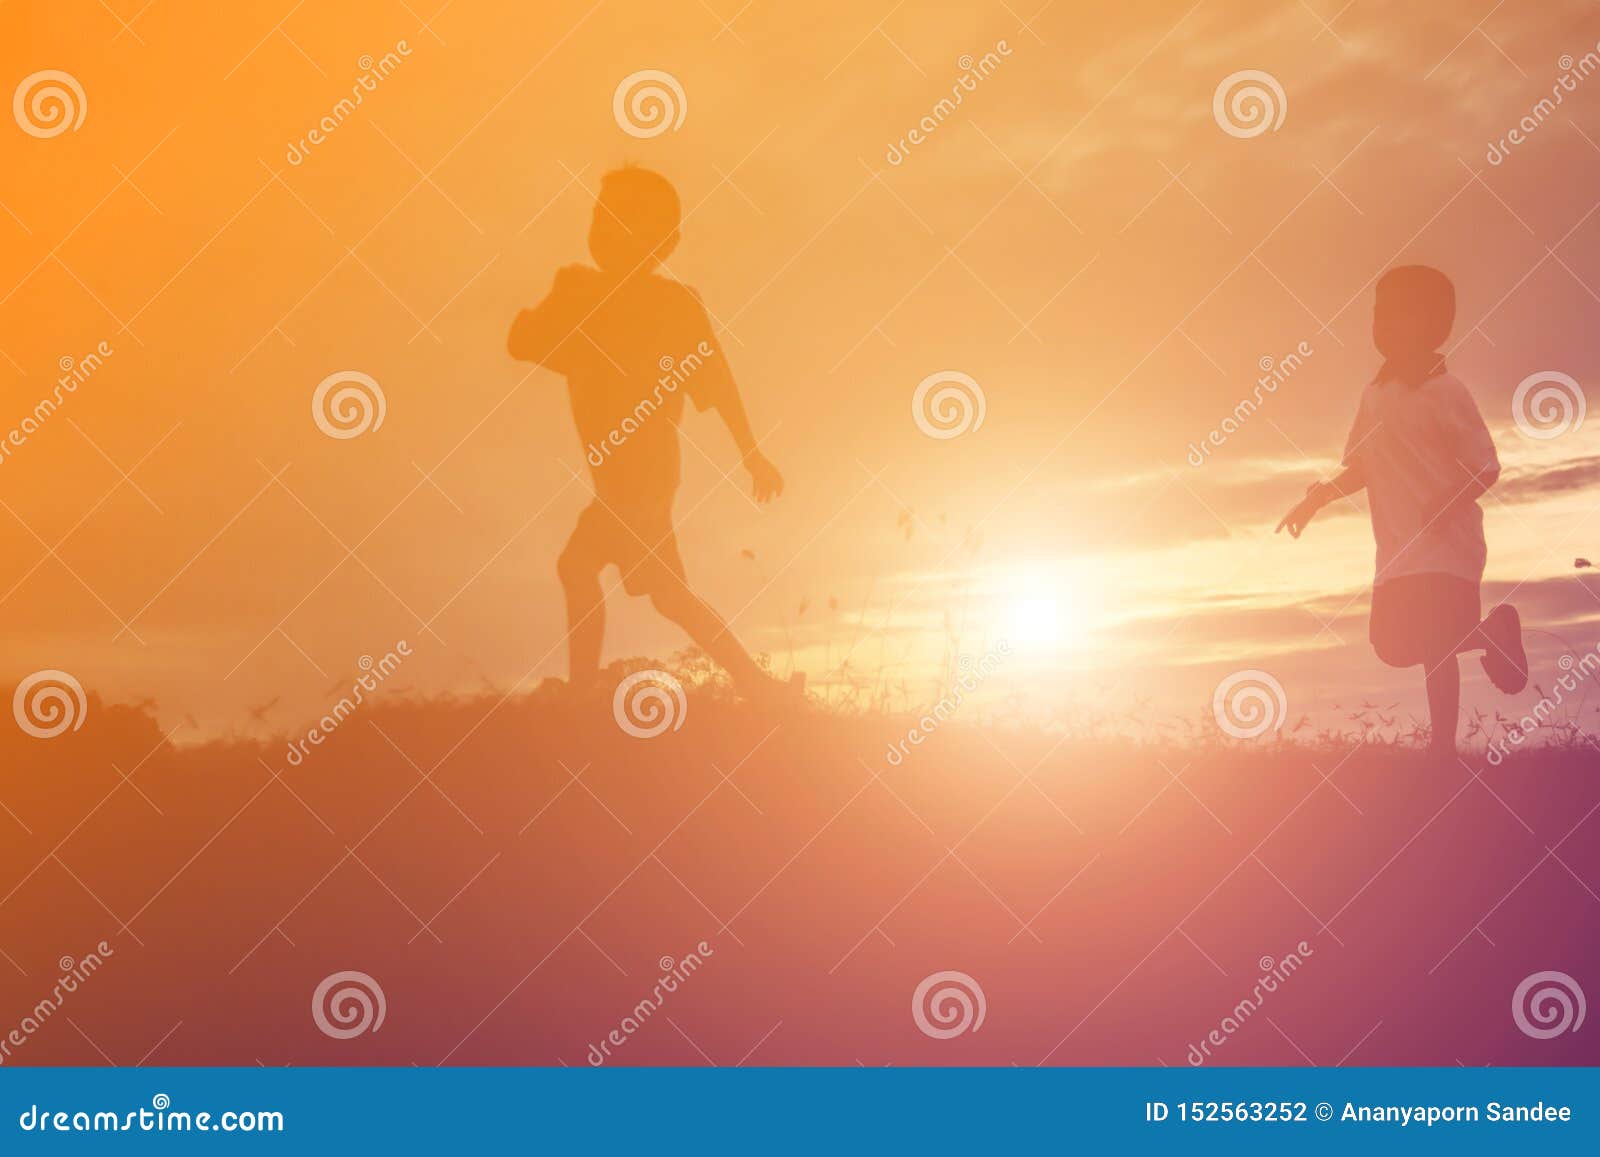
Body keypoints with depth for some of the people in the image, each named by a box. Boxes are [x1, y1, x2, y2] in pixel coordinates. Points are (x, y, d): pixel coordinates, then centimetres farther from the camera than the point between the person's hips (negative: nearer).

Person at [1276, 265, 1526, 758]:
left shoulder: (1445, 392, -10)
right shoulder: (1375, 393, 10)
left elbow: (1486, 467, -11)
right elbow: (1362, 468, 18)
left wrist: (1448, 505, -27)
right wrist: (1316, 498, 3)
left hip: (1446, 545, -7)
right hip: (1397, 550, 7)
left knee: (1433, 647, -14)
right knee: (1394, 647, 8)